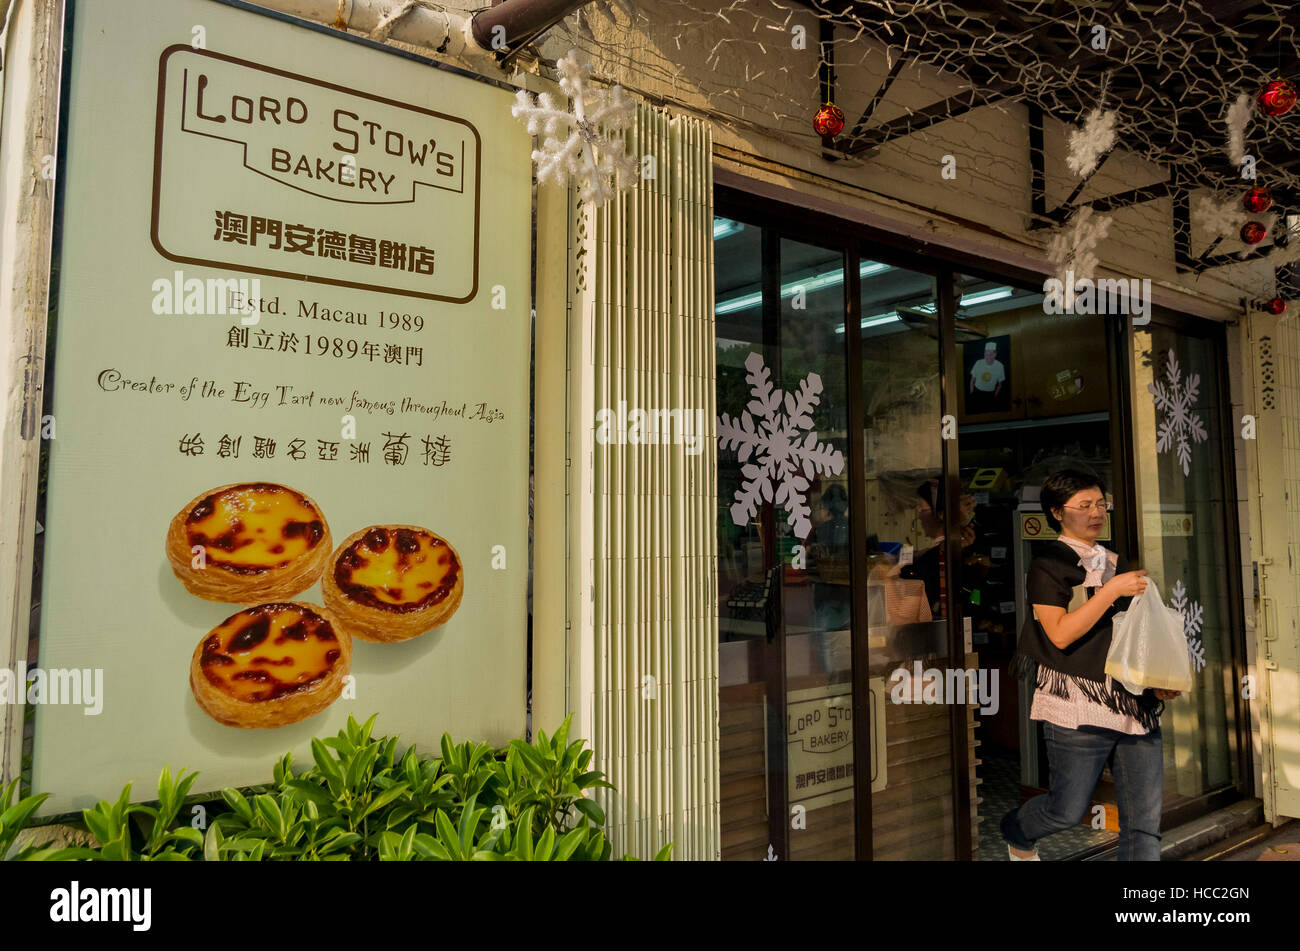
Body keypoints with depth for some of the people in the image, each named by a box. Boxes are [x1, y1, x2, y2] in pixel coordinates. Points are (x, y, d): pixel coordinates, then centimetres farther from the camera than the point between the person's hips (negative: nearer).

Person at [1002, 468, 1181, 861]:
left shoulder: (1118, 563, 15)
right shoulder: (1048, 566, -5)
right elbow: (1061, 633, -16)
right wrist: (1111, 590, -18)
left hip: (1136, 701, 6)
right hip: (1079, 703, -6)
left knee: (1145, 818, 3)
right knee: (1068, 810, 2)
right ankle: (1016, 832, 33)